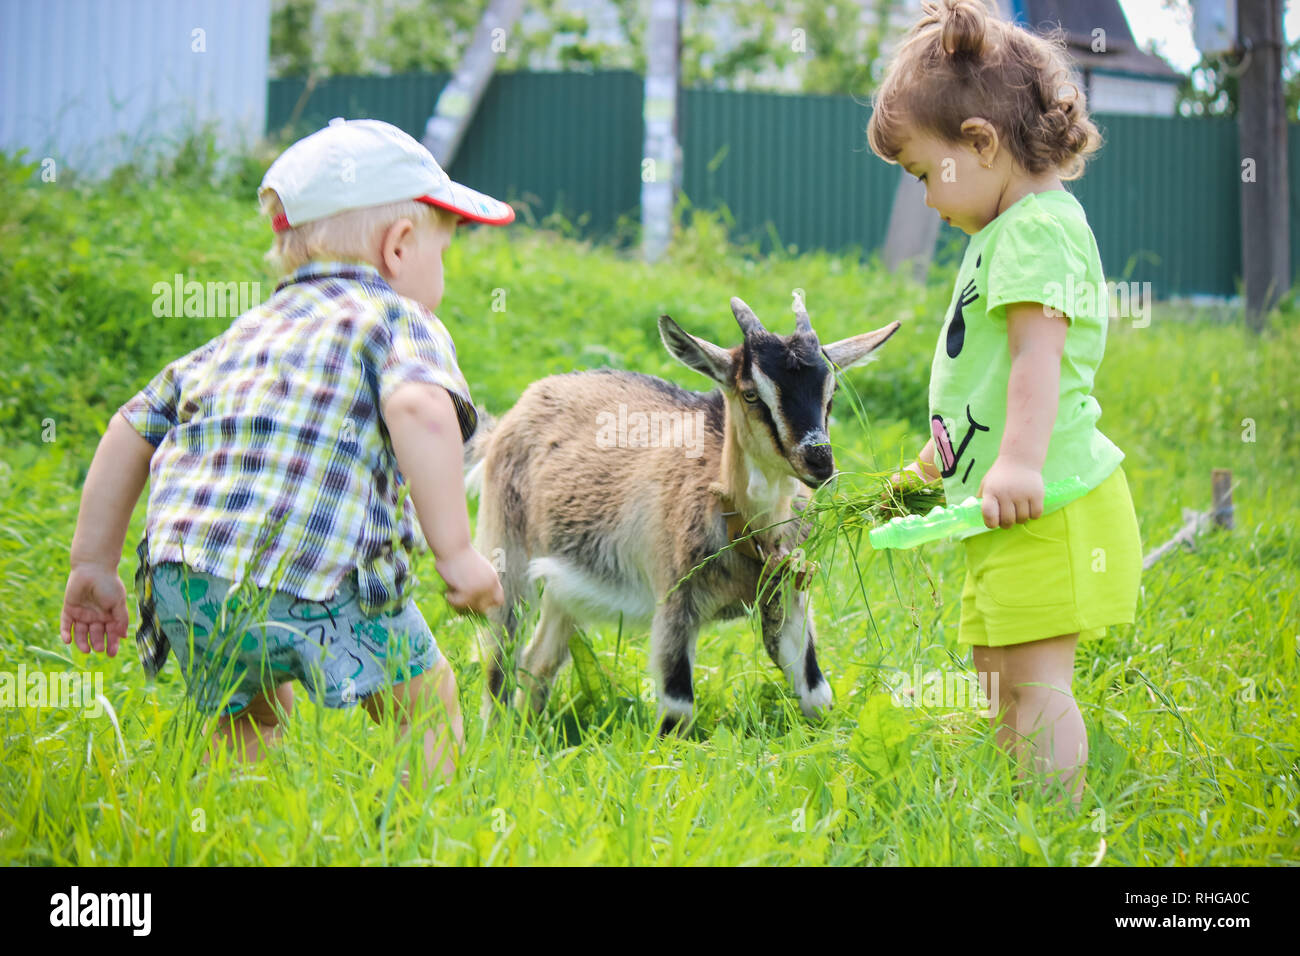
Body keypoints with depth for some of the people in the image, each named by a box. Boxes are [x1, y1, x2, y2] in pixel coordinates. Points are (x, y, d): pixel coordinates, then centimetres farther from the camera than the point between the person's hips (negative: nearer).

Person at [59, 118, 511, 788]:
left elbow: (132, 427, 30)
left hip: (183, 581, 6)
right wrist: (454, 551, -14)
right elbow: (419, 408, -14)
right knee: (428, 706, 17)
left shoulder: (243, 334, 29)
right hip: (324, 582, -6)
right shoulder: (400, 320, 9)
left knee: (248, 720, 31)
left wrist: (93, 563, 34)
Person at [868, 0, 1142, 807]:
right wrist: (945, 454, 37)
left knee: (1035, 680, -12)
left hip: (1049, 507, -11)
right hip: (1016, 517, 11)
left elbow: (1039, 349, -25)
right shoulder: (1010, 231, 19)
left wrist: (1021, 461, -34)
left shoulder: (1038, 227, -14)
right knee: (1000, 677, 16)